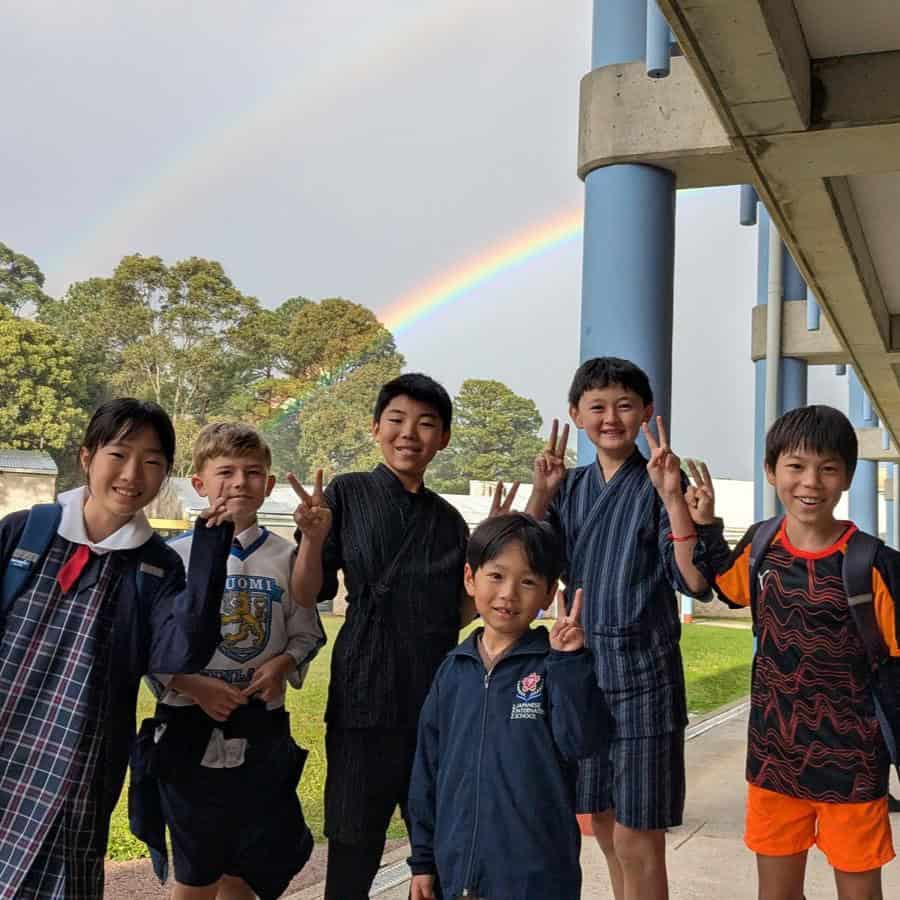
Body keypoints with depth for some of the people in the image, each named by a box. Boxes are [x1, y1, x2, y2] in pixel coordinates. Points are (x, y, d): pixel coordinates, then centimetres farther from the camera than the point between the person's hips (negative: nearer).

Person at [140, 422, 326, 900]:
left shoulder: (286, 557, 3)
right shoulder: (174, 555, -4)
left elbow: (308, 634, 9)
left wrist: (283, 664, -10)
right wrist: (193, 685, -15)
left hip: (262, 729, 2)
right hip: (191, 728, -2)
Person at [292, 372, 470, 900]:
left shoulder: (449, 519, 11)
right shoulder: (348, 495, 1)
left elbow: (460, 612, 11)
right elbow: (310, 593, -2)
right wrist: (311, 534, -18)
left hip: (439, 697, 3)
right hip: (366, 694, -3)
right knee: (352, 847, 4)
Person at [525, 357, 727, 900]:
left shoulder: (660, 485, -7)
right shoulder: (570, 487, 8)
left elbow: (697, 582, -15)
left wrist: (673, 498, -24)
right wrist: (541, 493, -10)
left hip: (643, 674, -5)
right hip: (583, 668, 5)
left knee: (637, 839, 1)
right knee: (605, 826, 17)